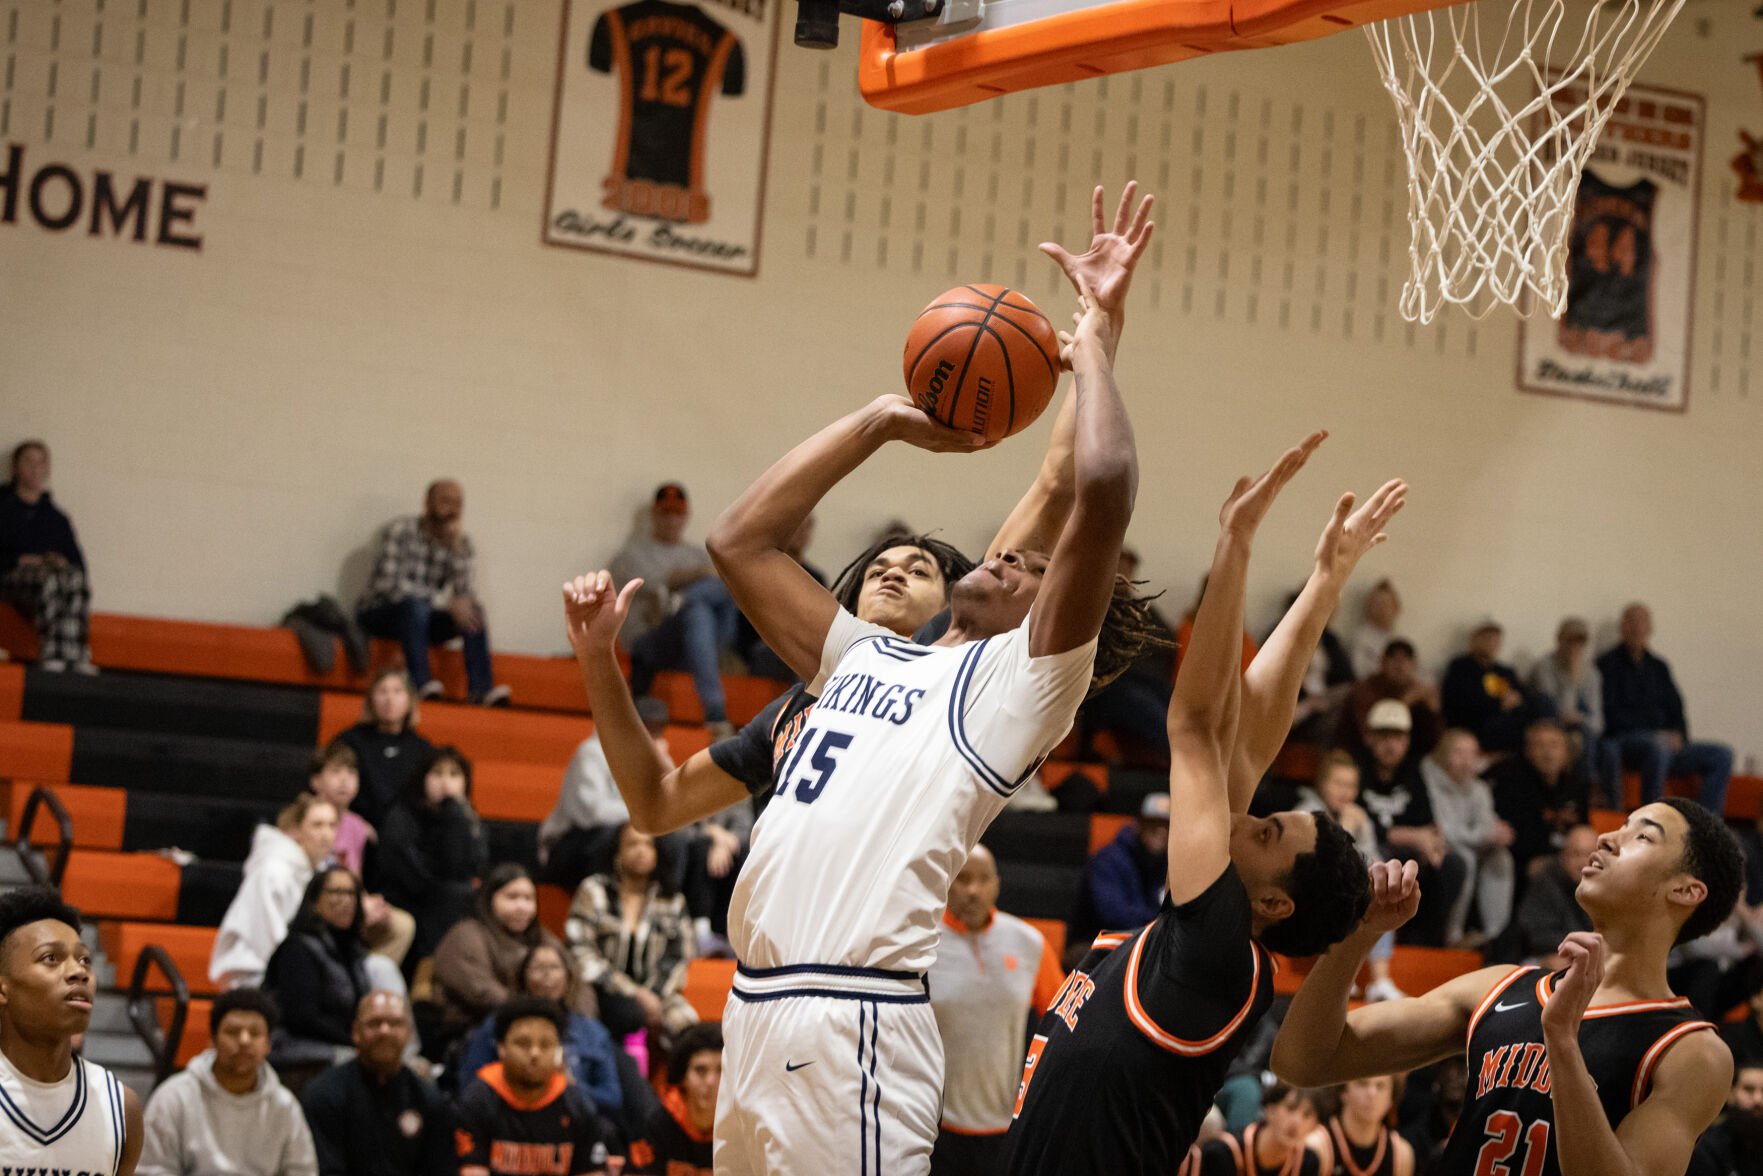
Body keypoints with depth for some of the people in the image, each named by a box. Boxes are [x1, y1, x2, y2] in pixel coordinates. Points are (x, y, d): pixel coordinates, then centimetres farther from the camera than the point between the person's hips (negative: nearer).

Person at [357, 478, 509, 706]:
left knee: (473, 611, -18)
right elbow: (389, 584, -24)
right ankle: (422, 683, -42)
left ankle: (481, 689, -28)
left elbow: (466, 595, -10)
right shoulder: (400, 531, -13)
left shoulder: (459, 542, 2)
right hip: (378, 613, -5)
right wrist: (445, 603, -30)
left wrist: (457, 549, -21)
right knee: (415, 604, -35)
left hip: (421, 620, 5)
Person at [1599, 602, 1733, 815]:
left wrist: (1678, 735, -3)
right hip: (1623, 741, -7)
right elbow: (1611, 716, -7)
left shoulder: (1658, 667, 22)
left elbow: (1675, 708, 21)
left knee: (1721, 755, -11)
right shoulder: (1608, 664, 2)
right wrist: (1656, 735, -14)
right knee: (1658, 748, -40)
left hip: (1666, 743, 7)